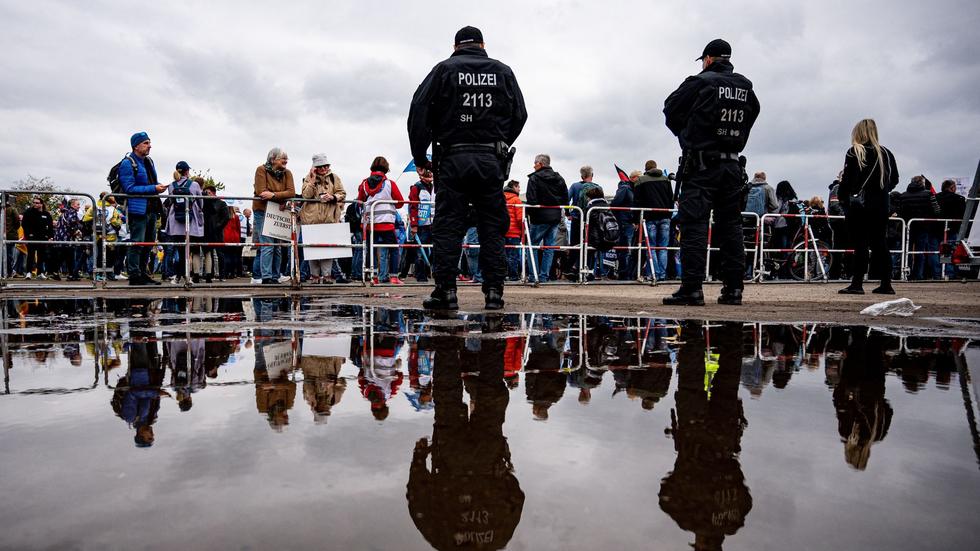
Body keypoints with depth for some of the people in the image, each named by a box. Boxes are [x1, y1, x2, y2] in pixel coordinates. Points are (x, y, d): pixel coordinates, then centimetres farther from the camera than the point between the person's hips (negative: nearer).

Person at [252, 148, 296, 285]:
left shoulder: (287, 173, 6)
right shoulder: (261, 170, -7)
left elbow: (291, 192, -8)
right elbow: (261, 192, -17)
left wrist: (273, 195, -23)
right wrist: (282, 198, -16)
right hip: (263, 211, -5)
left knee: (277, 246, 7)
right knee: (267, 245, -12)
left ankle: (275, 276, 13)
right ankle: (266, 277, -11)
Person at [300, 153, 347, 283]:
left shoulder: (334, 177, 11)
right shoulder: (309, 178, 8)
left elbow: (342, 194, 7)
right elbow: (306, 195, -6)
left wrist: (333, 197, -12)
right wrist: (313, 179, -9)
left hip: (329, 218, 0)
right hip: (312, 218, 0)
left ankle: (327, 274, 1)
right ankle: (314, 274, 9)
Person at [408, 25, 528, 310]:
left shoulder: (443, 69, 7)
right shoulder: (503, 72, 13)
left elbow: (419, 111, -1)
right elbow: (519, 115, 14)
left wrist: (419, 155, 5)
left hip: (453, 159, -2)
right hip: (491, 161, 2)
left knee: (447, 225, 1)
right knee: (493, 228, 6)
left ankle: (446, 290, -2)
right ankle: (494, 291, 4)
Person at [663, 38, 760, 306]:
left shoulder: (700, 82, -5)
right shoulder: (746, 89, 12)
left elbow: (670, 109, 4)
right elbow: (751, 115, 18)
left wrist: (685, 132, 20)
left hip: (701, 165, -6)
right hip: (732, 165, 6)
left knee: (693, 224, -6)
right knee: (731, 225, 9)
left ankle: (692, 288, -10)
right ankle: (733, 288, 11)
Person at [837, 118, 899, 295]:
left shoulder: (854, 152, -7)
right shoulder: (886, 153, 10)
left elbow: (847, 179, -12)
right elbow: (894, 179, 14)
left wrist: (842, 199, -2)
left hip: (858, 205, -5)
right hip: (881, 206, 5)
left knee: (859, 245, -5)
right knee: (879, 243, 10)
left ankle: (857, 283, -6)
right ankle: (886, 284, 14)